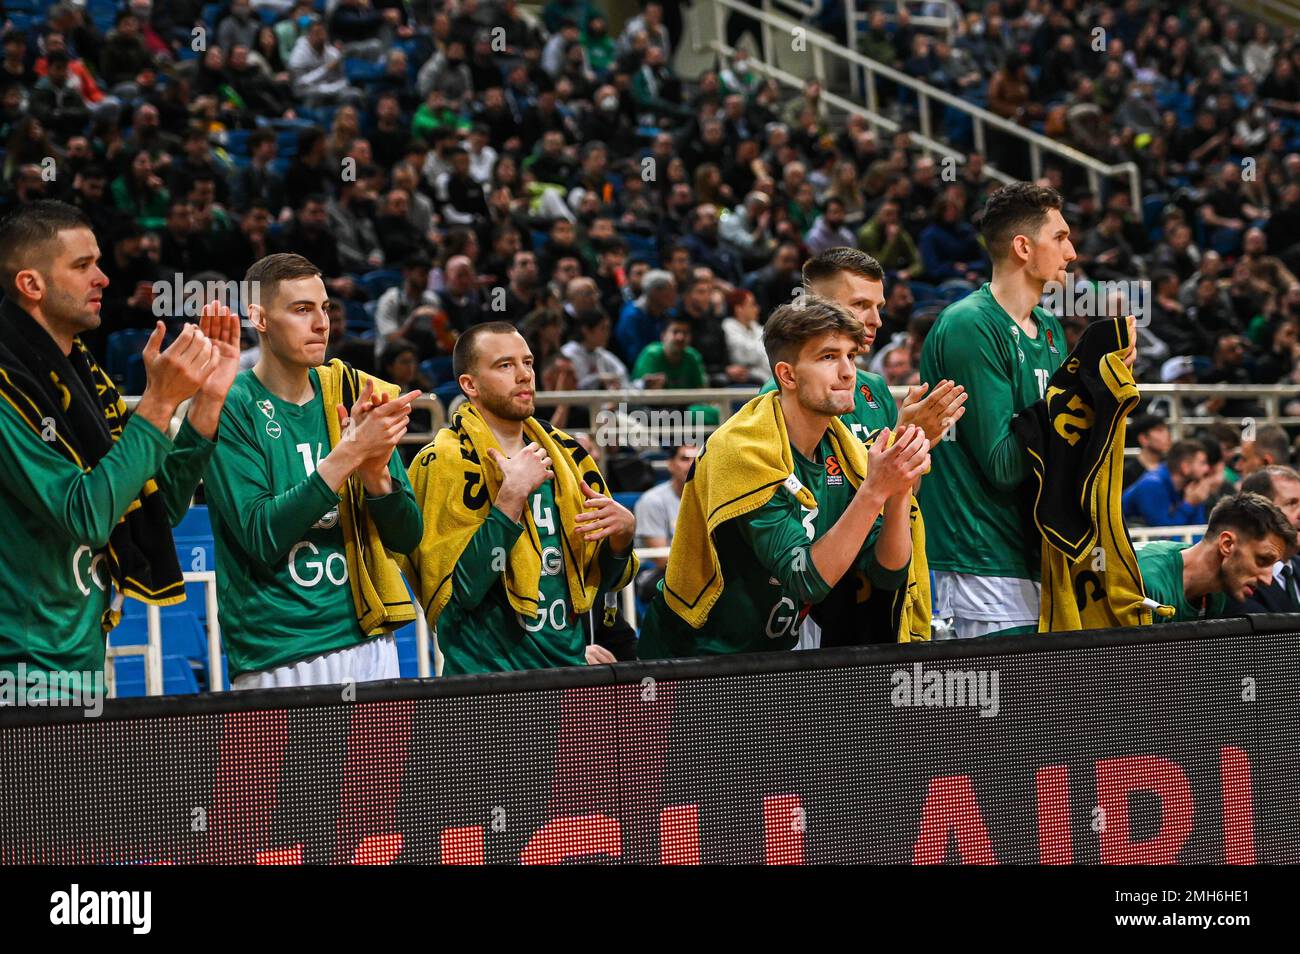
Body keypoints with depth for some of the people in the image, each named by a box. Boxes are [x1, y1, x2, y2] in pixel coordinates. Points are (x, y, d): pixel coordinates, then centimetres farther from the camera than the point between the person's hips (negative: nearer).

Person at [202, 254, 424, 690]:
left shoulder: (355, 396, 9)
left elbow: (406, 537, 7)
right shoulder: (230, 408, -6)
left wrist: (375, 469, -12)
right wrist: (348, 453, -21)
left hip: (370, 648, 4)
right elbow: (262, 536, -17)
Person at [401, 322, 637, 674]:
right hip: (489, 674, -5)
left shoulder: (566, 455, 10)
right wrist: (513, 493, -21)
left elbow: (604, 580, 14)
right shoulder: (446, 462, -9)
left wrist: (623, 531, -6)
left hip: (570, 666, 5)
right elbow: (456, 593, -19)